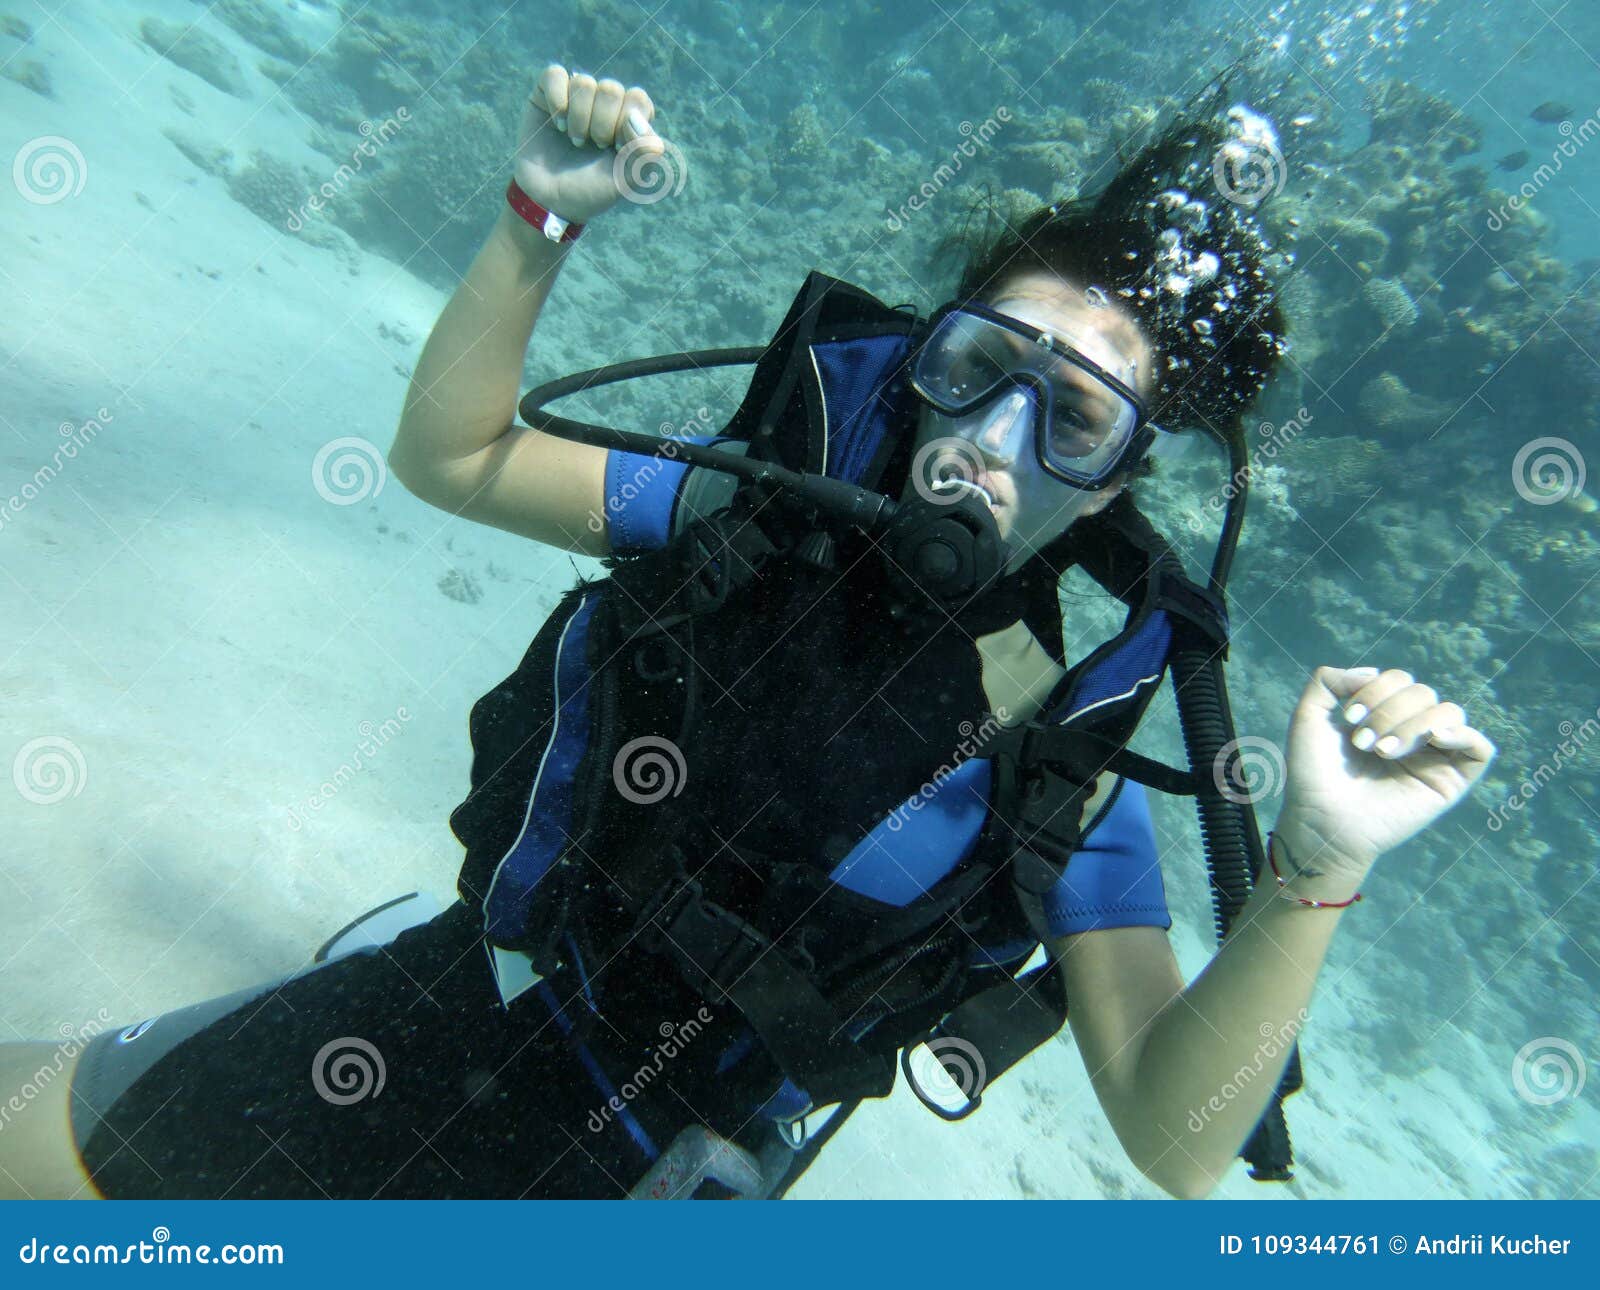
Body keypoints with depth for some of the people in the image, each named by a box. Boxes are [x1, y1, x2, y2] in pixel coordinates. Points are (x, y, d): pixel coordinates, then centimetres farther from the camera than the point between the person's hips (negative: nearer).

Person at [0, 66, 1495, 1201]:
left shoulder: (1064, 771, -18)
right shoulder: (762, 509, -12)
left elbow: (1176, 1145, -22)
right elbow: (448, 455, -6)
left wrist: (1316, 867, -38)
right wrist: (540, 219, -19)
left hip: (618, 1171, -2)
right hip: (453, 992, 3)